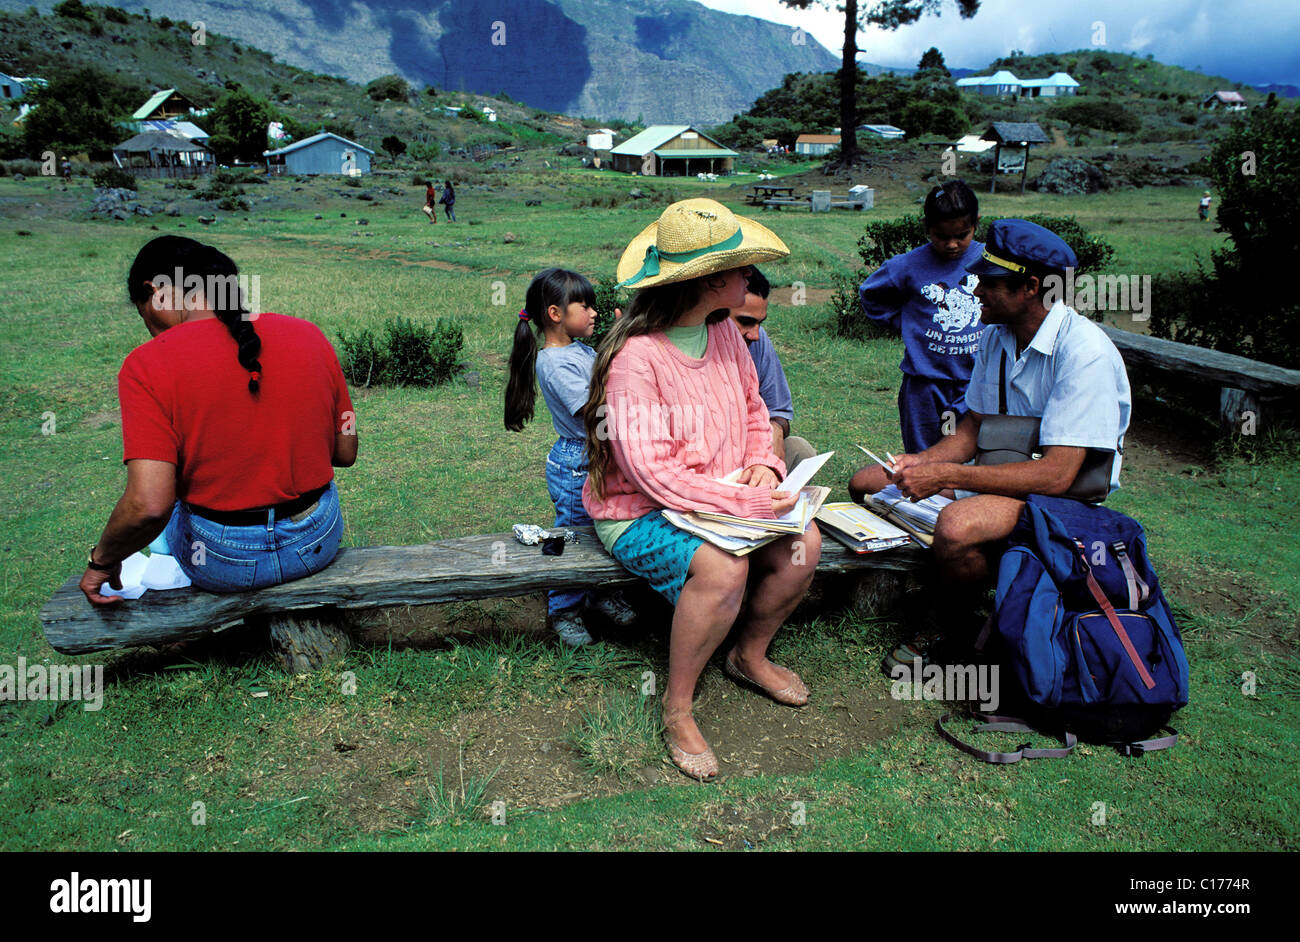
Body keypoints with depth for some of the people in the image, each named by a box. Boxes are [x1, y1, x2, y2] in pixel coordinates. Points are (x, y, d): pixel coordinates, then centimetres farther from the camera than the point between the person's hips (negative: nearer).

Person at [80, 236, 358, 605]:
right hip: (321, 543, 3)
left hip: (224, 566, -2)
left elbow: (149, 506, -24)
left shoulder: (148, 365, -16)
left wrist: (102, 560, -5)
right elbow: (345, 453, 2)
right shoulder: (307, 334, -5)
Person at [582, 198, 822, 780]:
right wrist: (748, 505, -27)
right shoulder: (636, 355, -23)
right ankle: (677, 709, -10)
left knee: (804, 543, -13)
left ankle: (749, 656, 15)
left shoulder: (724, 332, 3)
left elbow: (753, 409, 16)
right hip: (639, 512, -7)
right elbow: (651, 470, -26)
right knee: (723, 567, -33)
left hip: (721, 498, 8)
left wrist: (763, 461, -5)